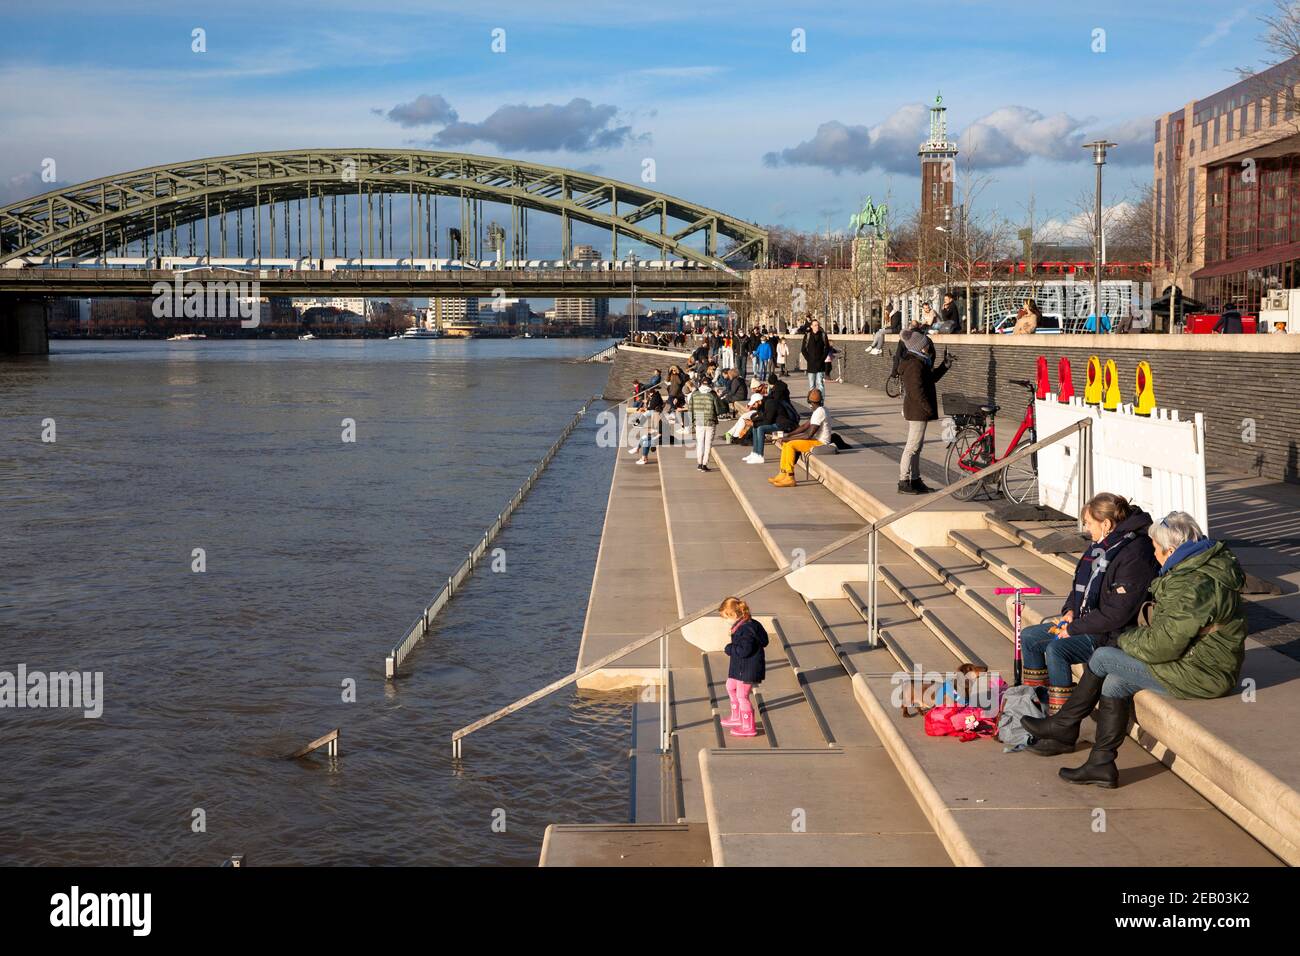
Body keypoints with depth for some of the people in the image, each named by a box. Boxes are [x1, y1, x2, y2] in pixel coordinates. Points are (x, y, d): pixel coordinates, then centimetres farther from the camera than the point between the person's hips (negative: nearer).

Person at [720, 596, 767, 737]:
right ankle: (736, 717, 40)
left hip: (748, 669, -11)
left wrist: (729, 648, -16)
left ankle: (748, 728, 14)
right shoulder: (750, 624, 4)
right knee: (731, 686, 26)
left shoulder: (746, 629, -28)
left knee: (742, 696, 1)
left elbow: (744, 650, -34)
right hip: (740, 667, 11)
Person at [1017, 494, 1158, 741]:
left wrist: (1074, 628, -17)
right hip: (1084, 620, 10)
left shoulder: (1134, 554, -21)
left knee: (1056, 651, -29)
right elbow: (1083, 585, 24)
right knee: (1029, 637, 7)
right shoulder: (1103, 544, 8)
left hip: (1110, 634, -10)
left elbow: (1116, 613, -23)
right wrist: (1070, 611, 5)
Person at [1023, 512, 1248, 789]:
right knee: (1114, 684, 7)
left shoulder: (1194, 587, -27)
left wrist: (1126, 640, -8)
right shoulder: (1204, 566, 7)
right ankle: (1101, 764, 12)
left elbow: (1165, 644, -25)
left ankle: (1065, 724, 14)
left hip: (1199, 675, -10)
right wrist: (1152, 613, 6)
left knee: (1102, 657, -4)